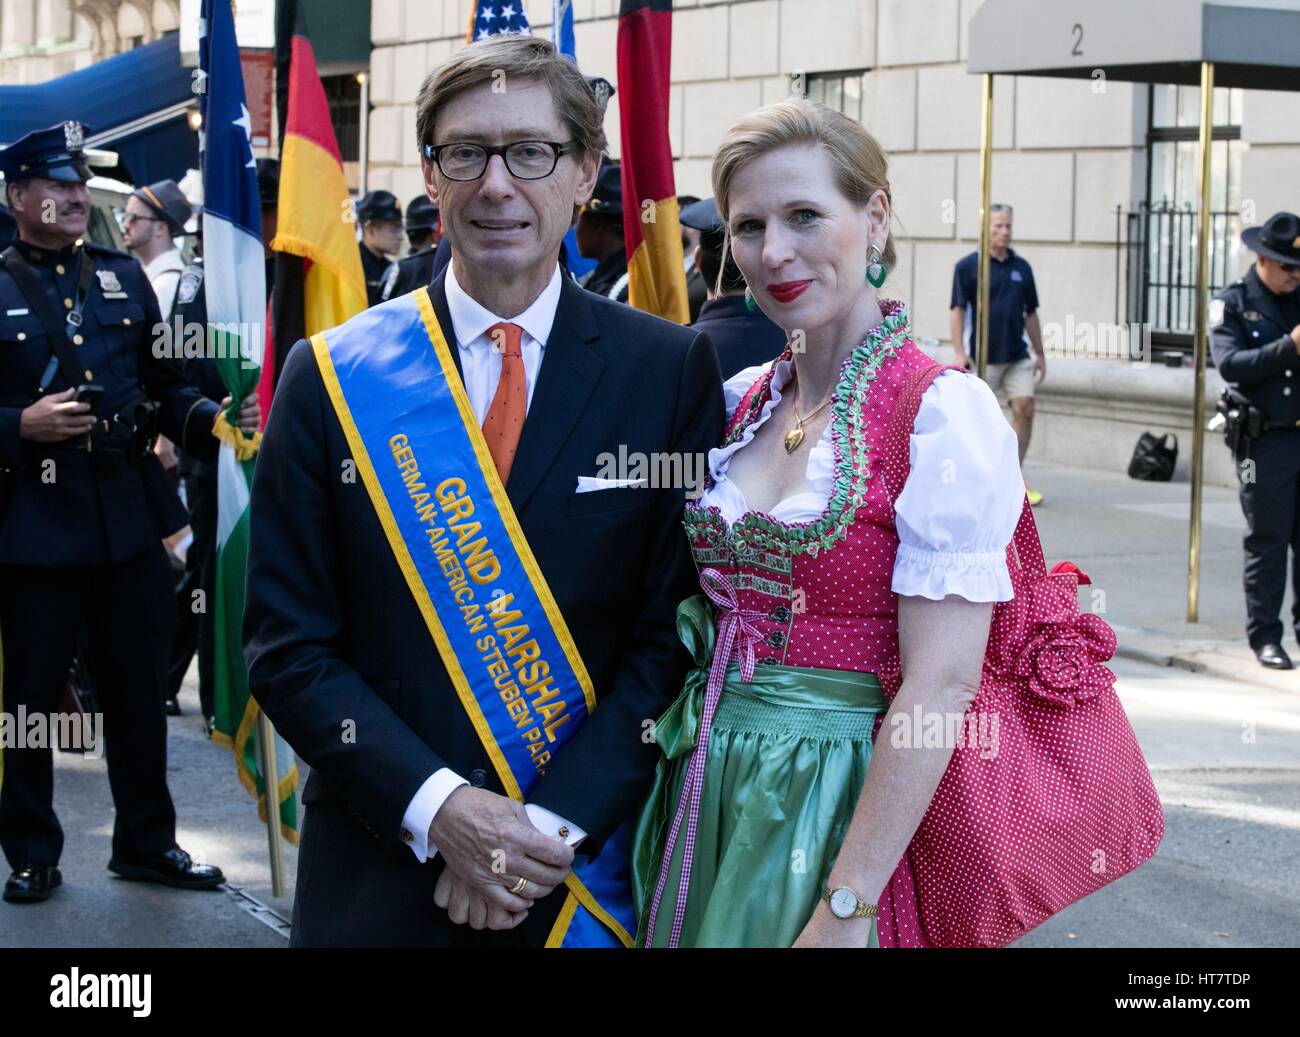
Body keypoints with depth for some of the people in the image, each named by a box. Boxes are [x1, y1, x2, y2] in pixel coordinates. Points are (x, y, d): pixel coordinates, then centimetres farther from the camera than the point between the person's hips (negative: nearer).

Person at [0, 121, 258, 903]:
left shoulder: (125, 277, 10)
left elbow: (163, 385, 11)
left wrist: (213, 420, -6)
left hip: (129, 515, 4)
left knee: (140, 688, 12)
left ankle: (147, 840, 25)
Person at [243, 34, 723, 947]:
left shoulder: (674, 372, -3)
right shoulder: (332, 378, -2)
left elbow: (682, 628, -5)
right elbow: (287, 643, -2)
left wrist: (554, 823, -14)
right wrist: (434, 806, -14)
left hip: (594, 862, 0)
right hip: (380, 865, 0)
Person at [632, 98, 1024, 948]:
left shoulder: (946, 415, -15)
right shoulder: (741, 400, 5)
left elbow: (940, 687, -19)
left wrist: (846, 910, -20)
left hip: (835, 803, -6)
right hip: (707, 782, 6)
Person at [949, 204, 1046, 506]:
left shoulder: (1021, 267, 10)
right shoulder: (968, 266, -3)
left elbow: (1030, 313, 16)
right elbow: (958, 310, -6)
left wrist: (1039, 353, 14)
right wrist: (959, 352, -14)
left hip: (1017, 356, 4)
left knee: (1025, 408, -8)